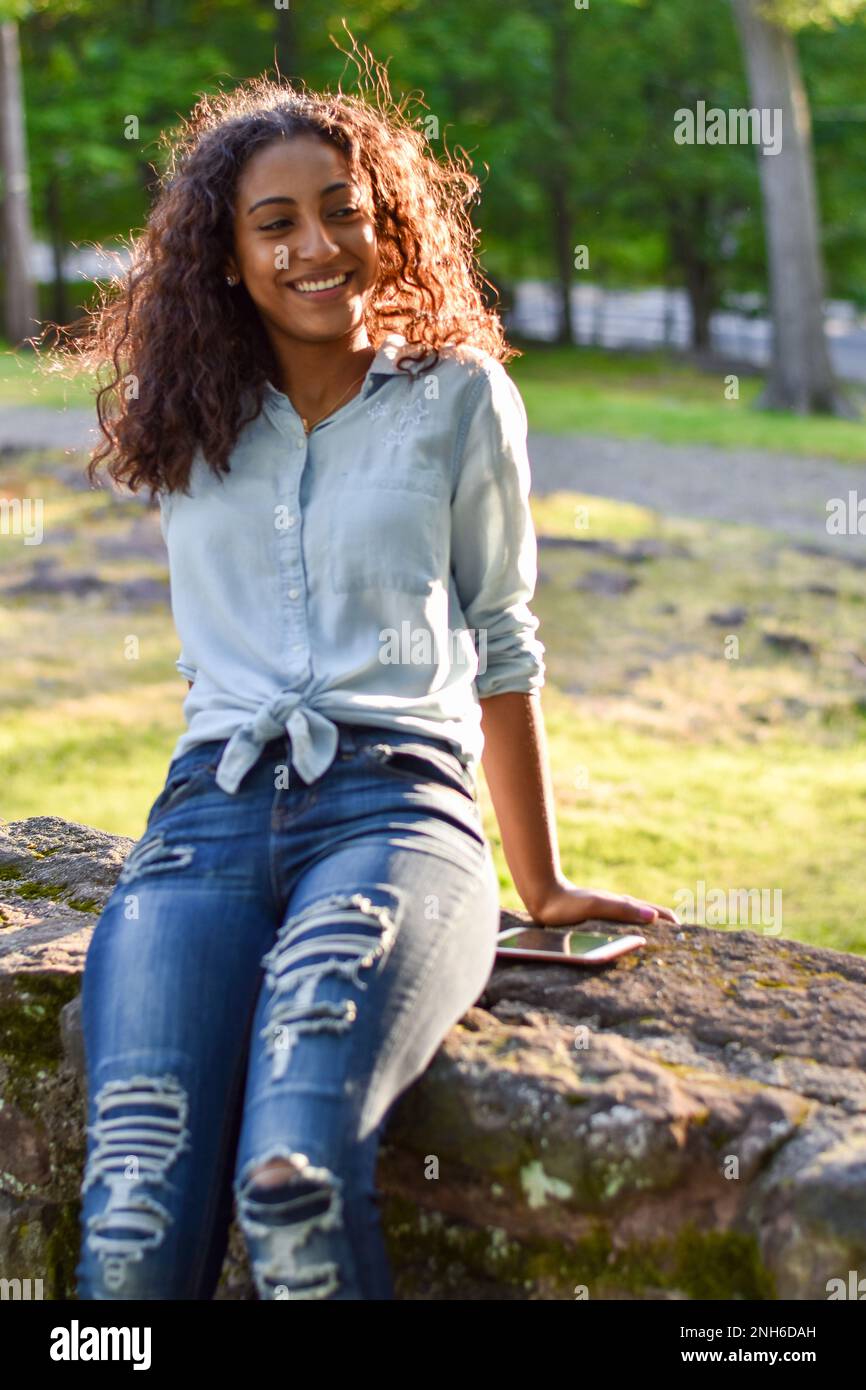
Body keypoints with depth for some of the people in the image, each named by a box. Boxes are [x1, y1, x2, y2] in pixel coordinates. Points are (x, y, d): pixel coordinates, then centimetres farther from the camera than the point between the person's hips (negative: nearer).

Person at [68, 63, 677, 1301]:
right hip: (210, 813, 2)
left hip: (399, 801, -2)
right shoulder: (187, 419, 18)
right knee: (135, 1222, -25)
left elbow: (502, 648, 17)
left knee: (297, 1180, -32)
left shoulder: (461, 400, 12)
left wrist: (544, 888, 19)